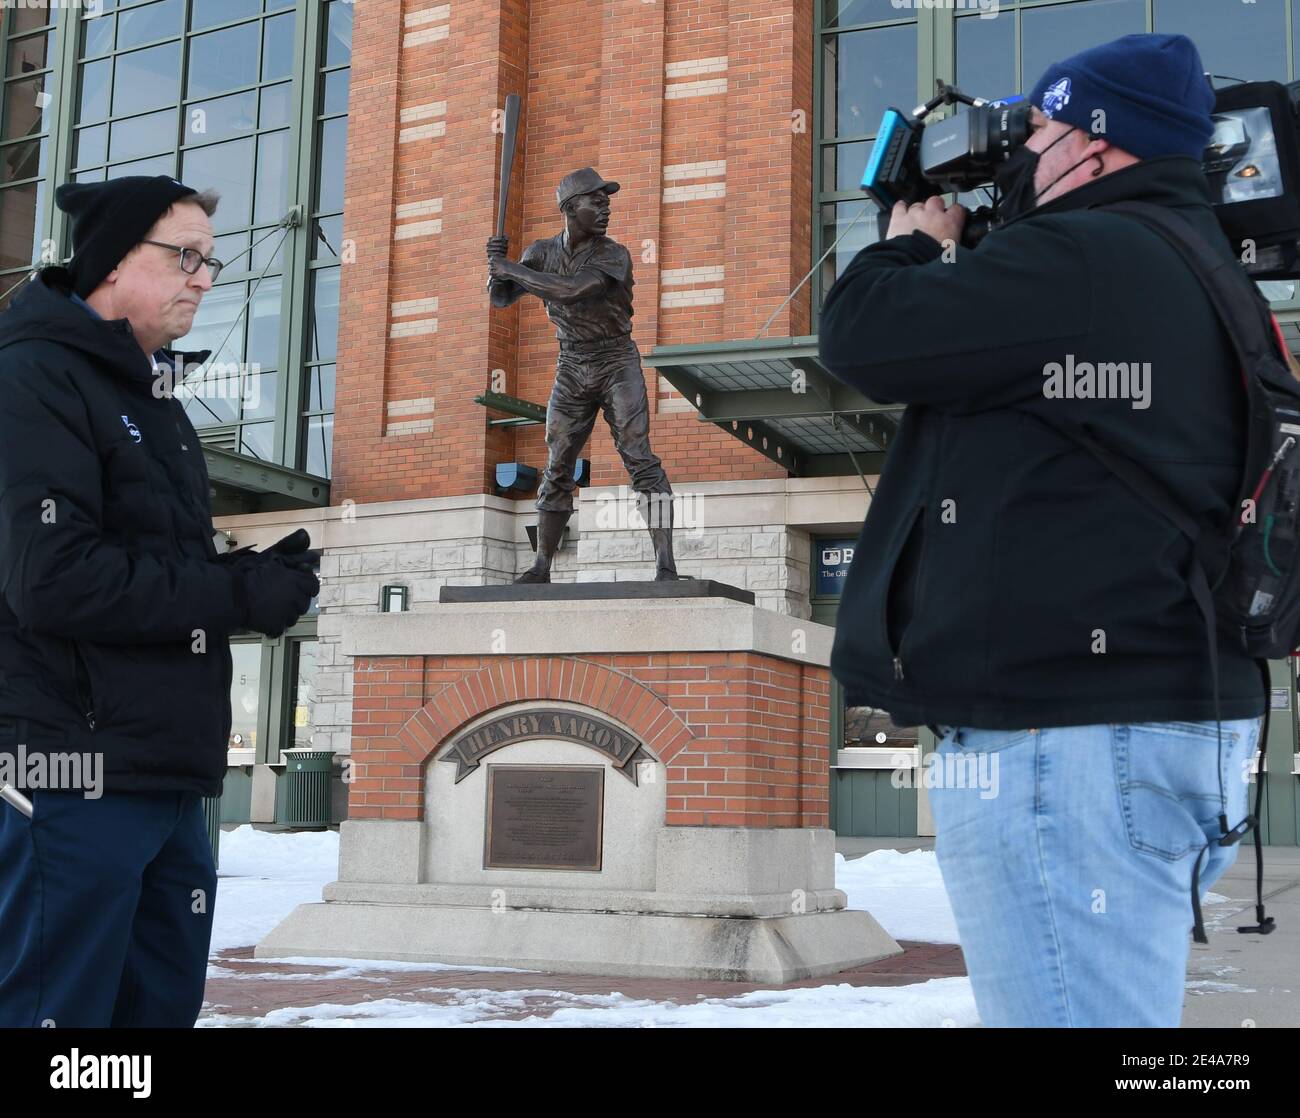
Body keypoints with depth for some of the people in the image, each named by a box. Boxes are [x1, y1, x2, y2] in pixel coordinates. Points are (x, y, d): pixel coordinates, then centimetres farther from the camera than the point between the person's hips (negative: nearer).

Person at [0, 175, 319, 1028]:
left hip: (170, 782, 9)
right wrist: (239, 594, -13)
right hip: (74, 775, -9)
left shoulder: (156, 404, 20)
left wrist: (259, 576, 2)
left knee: (163, 1003, 13)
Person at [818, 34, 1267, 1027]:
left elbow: (864, 335, -12)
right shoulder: (1187, 266, 18)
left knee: (1076, 1006, -6)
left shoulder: (1080, 258, -14)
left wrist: (915, 242, 8)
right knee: (1117, 1001, 19)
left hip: (1071, 735, -11)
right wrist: (952, 255, 20)